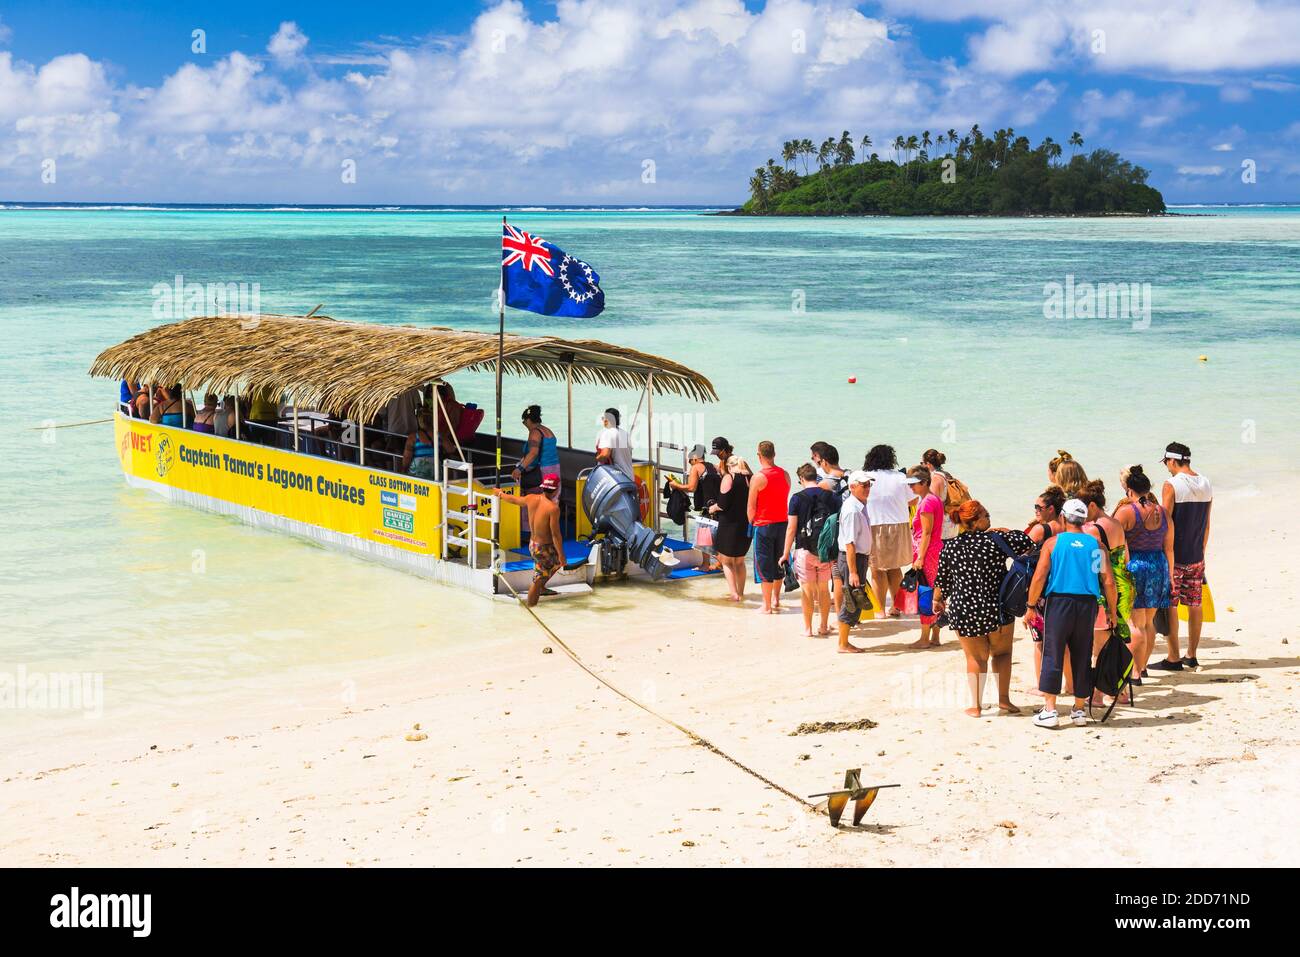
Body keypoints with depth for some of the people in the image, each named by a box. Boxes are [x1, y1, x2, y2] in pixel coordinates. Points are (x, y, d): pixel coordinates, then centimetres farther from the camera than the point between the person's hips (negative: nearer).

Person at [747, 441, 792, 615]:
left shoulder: (758, 478, -14)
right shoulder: (785, 474, 2)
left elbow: (751, 506, -10)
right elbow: (786, 499, 8)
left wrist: (751, 522, 7)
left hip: (764, 524, -5)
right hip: (782, 522, 5)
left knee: (764, 565, 2)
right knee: (778, 563, 17)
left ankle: (767, 605, 5)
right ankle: (776, 601, 25)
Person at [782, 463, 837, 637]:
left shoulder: (797, 498, -8)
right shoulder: (832, 497, 2)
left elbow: (791, 529, -8)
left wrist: (785, 554, -1)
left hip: (805, 549, -3)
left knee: (807, 590, 5)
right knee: (824, 588, 13)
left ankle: (808, 628, 9)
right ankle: (824, 627, 18)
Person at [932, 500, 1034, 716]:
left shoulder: (950, 548, -1)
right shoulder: (996, 540, -9)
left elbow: (941, 580, 8)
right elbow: (1026, 542, -1)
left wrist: (937, 600, 26)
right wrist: (1006, 532, 16)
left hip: (963, 612, 2)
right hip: (997, 609, -2)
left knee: (975, 657, 13)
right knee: (1002, 653, 17)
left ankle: (976, 705, 11)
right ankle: (1004, 699, 12)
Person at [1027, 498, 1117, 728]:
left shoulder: (1053, 542, 0)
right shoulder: (1096, 544, 5)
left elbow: (1039, 578, -7)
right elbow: (1109, 582, 2)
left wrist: (1030, 606, 2)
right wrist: (1112, 611, 12)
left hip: (1059, 602, -2)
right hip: (1088, 605, 2)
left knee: (1052, 655, 3)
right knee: (1082, 657, 11)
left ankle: (1049, 710, -1)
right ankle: (1079, 710, 17)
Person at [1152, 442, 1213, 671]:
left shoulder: (1171, 485, -13)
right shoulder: (1205, 484, 8)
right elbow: (1206, 523, 14)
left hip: (1175, 556, -7)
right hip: (1196, 556, 7)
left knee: (1169, 606, -1)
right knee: (1194, 605, 11)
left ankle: (1173, 658, -1)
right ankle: (1192, 656, 18)